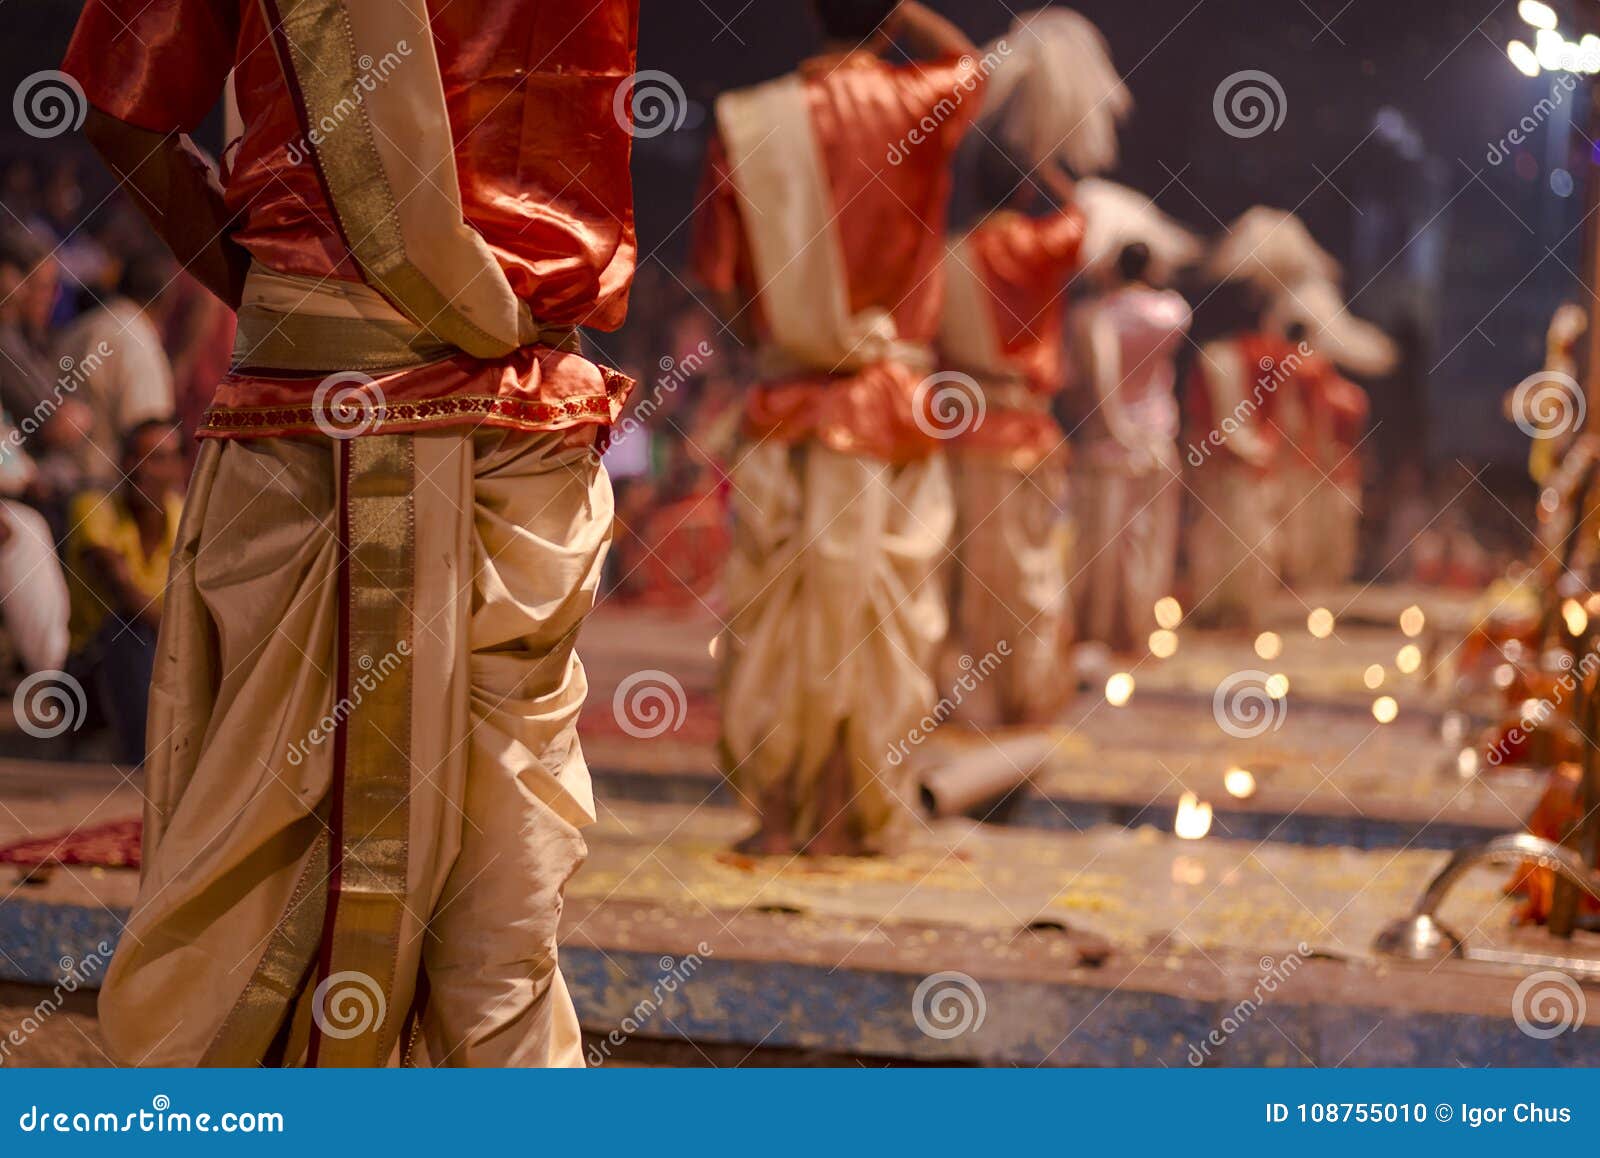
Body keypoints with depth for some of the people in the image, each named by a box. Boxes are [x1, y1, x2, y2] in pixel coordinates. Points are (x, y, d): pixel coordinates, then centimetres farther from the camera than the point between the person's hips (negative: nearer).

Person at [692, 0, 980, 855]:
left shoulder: (748, 122, -2)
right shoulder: (908, 106, -5)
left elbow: (718, 272, 1)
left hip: (785, 399, 1)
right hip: (887, 401, -1)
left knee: (776, 603, 6)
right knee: (873, 606, 5)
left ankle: (775, 812, 6)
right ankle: (853, 814, 7)